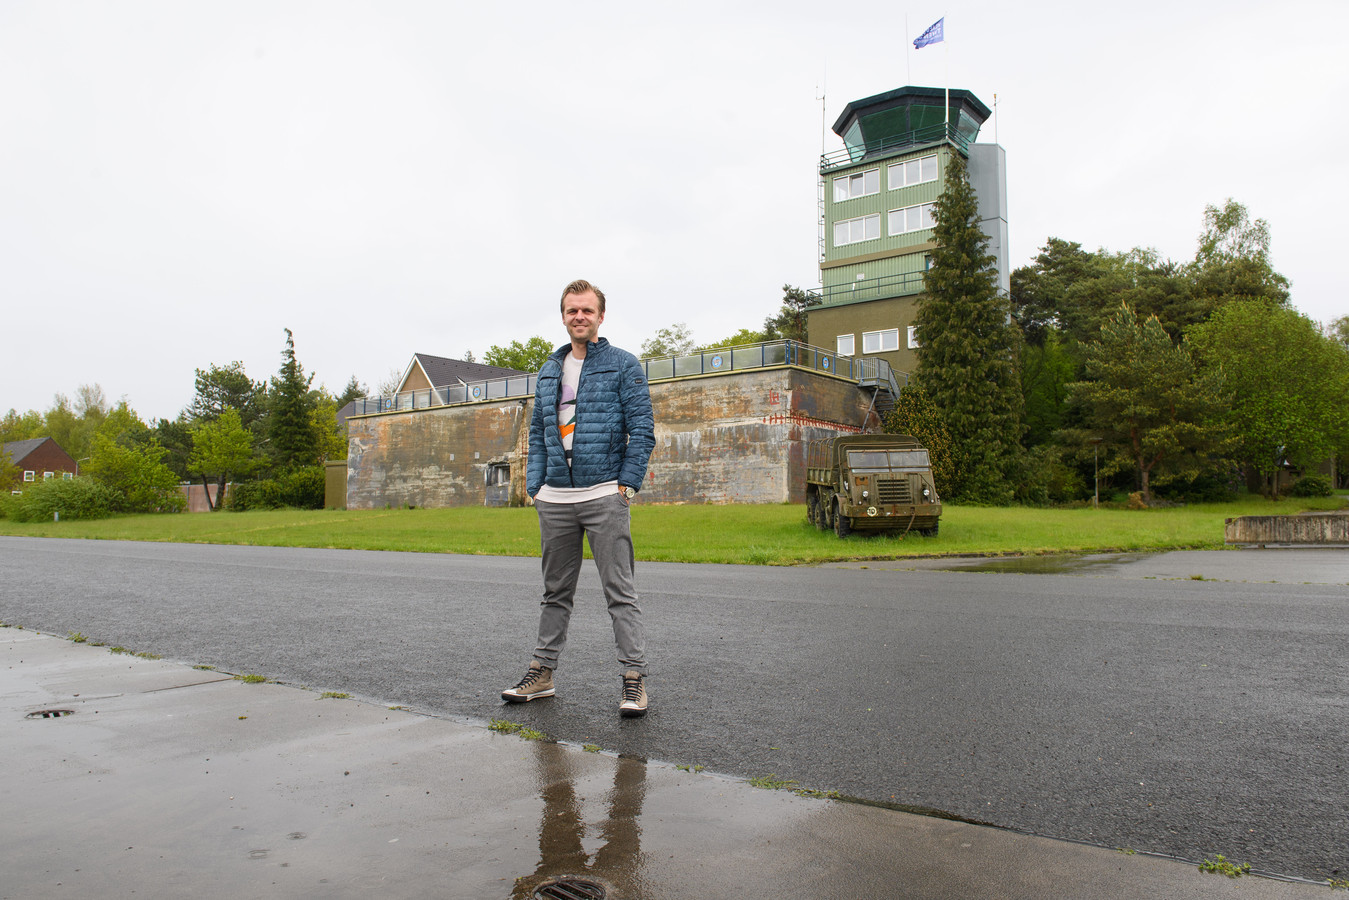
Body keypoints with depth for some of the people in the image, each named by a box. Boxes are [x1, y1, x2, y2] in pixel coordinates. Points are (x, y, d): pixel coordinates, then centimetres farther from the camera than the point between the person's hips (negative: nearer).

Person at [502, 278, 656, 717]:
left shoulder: (623, 365, 0)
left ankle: (634, 678, 2)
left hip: (604, 496, -5)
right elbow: (538, 432, 18)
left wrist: (627, 483, -11)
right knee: (556, 591, 14)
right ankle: (542, 671, 24)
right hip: (555, 499, 5)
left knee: (619, 590, -3)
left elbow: (642, 429, -4)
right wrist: (535, 485, 9)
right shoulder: (549, 371, 16)